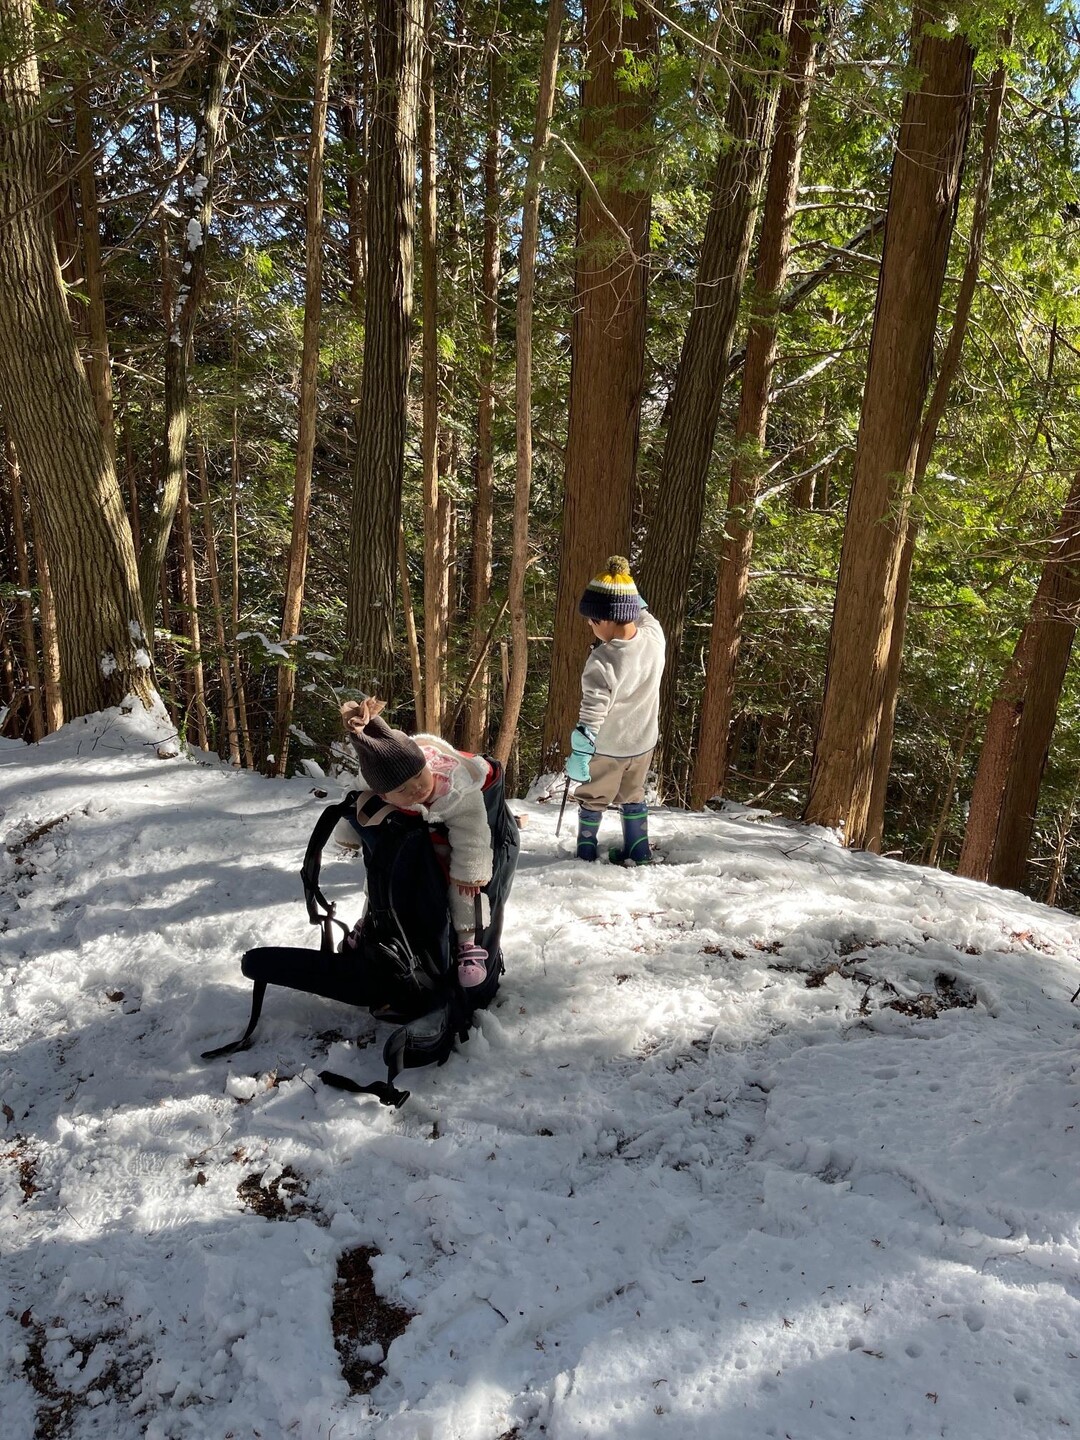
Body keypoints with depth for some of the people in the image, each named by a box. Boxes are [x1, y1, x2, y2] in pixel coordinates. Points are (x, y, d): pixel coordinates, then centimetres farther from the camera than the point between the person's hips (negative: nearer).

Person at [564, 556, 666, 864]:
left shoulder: (602, 662, -33)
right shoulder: (655, 636, -17)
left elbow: (592, 715, -30)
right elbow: (644, 615, 10)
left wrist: (579, 754, -23)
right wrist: (629, 597, 9)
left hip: (606, 747, -5)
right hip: (644, 740, 5)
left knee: (592, 798, 19)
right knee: (633, 795, 27)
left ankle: (586, 852, 33)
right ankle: (639, 851, 35)